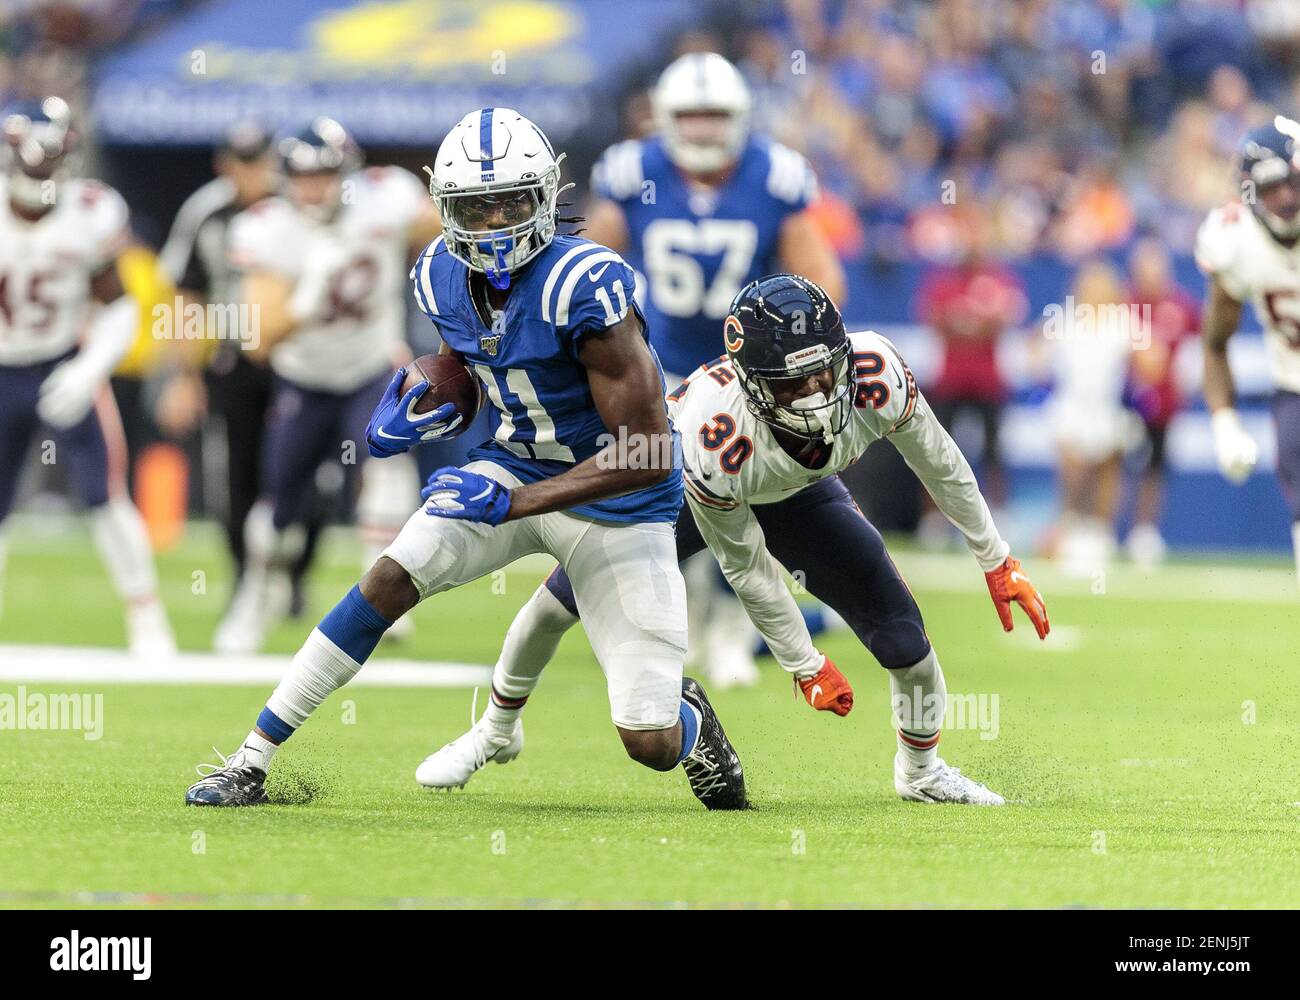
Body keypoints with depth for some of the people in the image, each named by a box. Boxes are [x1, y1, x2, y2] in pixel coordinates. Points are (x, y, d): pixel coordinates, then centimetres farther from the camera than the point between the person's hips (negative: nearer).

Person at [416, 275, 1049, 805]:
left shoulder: (874, 374, -39)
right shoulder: (712, 438, -46)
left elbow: (939, 464, -17)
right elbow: (747, 570, -28)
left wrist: (998, 563, -8)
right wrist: (806, 666, -19)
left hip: (799, 492, 3)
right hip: (683, 487, -3)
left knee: (901, 631, -6)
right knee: (568, 593, -2)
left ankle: (921, 770, 24)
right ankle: (496, 731, 27)